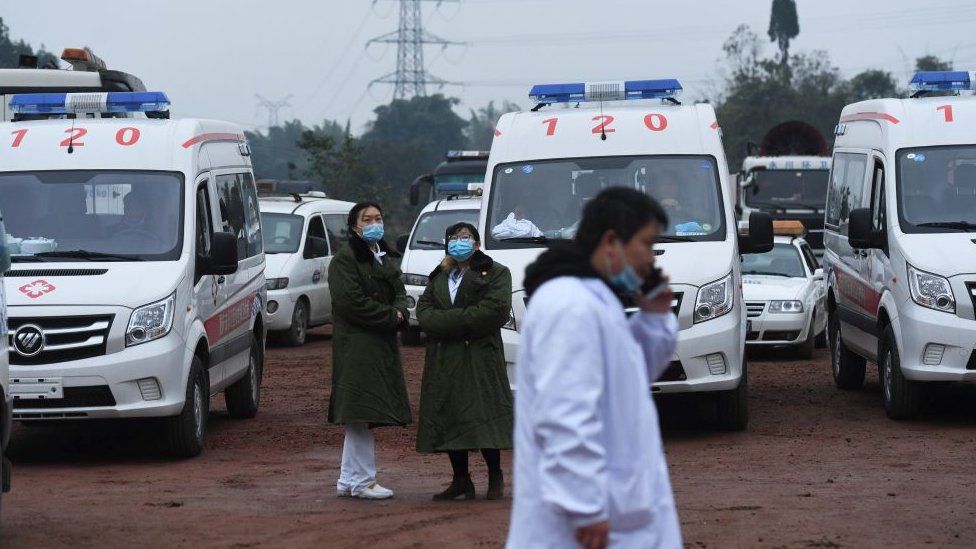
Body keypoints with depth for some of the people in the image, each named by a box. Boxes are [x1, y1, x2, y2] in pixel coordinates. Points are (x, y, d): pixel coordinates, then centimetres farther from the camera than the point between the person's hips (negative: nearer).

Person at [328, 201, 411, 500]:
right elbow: (350, 302, -17)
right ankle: (362, 482, -7)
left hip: (382, 346, 9)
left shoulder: (386, 259, 19)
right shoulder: (344, 260, -9)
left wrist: (400, 313, -6)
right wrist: (391, 316, -13)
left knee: (359, 417, 12)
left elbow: (400, 293, 18)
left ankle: (348, 480, 17)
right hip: (356, 346, -9)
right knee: (360, 414, -9)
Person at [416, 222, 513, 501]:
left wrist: (447, 321, -11)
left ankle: (495, 478, 4)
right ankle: (460, 481, 12)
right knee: (448, 420, 4)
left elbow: (494, 311, -12)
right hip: (444, 361, 5)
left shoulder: (495, 273, 4)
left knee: (484, 418, -8)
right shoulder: (438, 277, 19)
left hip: (480, 359, -5)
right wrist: (462, 322, -13)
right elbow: (423, 313, 5)